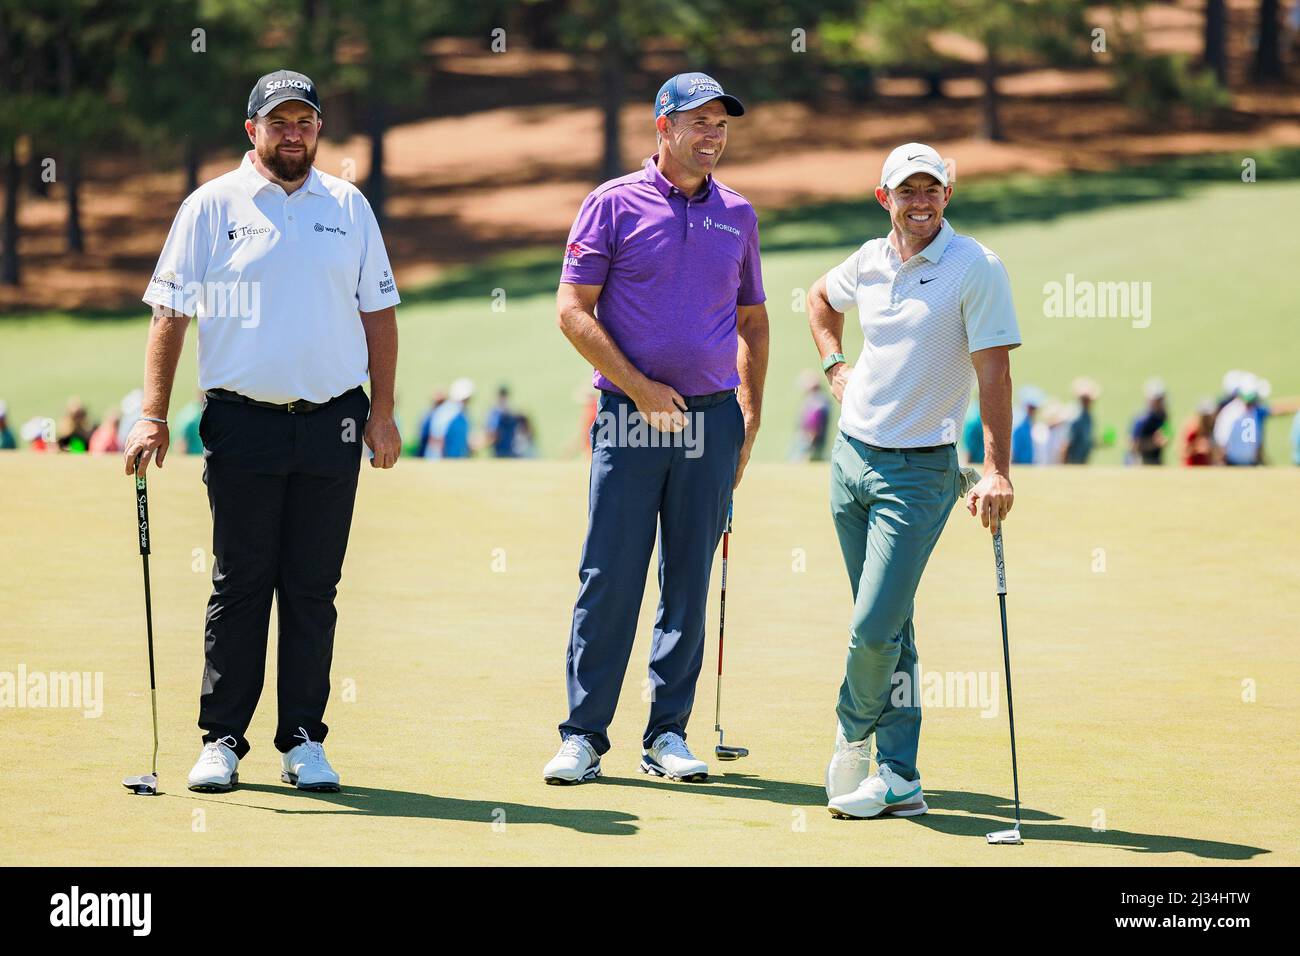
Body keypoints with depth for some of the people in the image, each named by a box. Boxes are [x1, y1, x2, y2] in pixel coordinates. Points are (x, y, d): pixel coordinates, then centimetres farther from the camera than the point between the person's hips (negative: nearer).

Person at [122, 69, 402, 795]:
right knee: (240, 585, 0)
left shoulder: (348, 207, 10)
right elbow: (170, 313, 0)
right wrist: (154, 416, -8)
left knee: (313, 589, 4)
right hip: (244, 422, -2)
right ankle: (223, 740, 5)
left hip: (332, 423, 2)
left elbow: (378, 311, 13)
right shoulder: (212, 206, 3)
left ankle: (303, 741, 10)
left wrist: (382, 412, 6)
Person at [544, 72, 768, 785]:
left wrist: (751, 410, 11)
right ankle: (583, 735, 1)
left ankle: (668, 733, 12)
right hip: (631, 415, -4)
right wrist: (641, 387, -11)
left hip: (713, 418, 4)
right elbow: (573, 310, -5)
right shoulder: (615, 204, -1)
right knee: (609, 578, -5)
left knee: (690, 580, 5)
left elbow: (752, 317, 21)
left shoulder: (737, 215, 12)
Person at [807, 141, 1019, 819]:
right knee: (888, 628, 7)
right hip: (852, 455, 5)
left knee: (874, 628, -12)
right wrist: (835, 365, 14)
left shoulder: (976, 269, -10)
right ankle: (900, 777, 12)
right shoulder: (869, 261, 7)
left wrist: (996, 471, -23)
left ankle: (854, 733, 15)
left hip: (919, 471, -5)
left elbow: (993, 370, -15)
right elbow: (819, 298, 30)